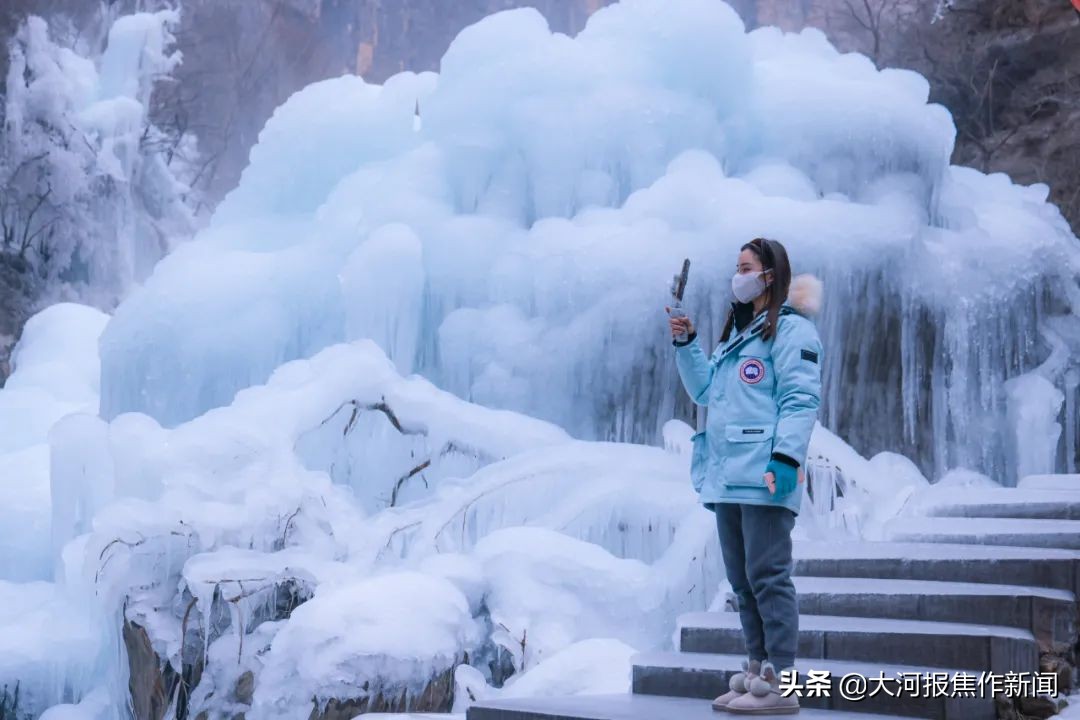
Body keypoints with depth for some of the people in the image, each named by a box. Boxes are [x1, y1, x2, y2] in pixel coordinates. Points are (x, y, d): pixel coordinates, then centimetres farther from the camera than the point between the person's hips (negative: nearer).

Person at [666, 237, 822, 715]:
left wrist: (786, 457, -24)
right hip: (727, 477, 9)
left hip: (763, 476, -9)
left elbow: (800, 399, -13)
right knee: (742, 580, 11)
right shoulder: (737, 333, 24)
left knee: (767, 576, -9)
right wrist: (685, 343, 13)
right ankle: (757, 670, 19)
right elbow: (705, 390, 25)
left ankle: (780, 682, -6)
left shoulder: (791, 329, -4)